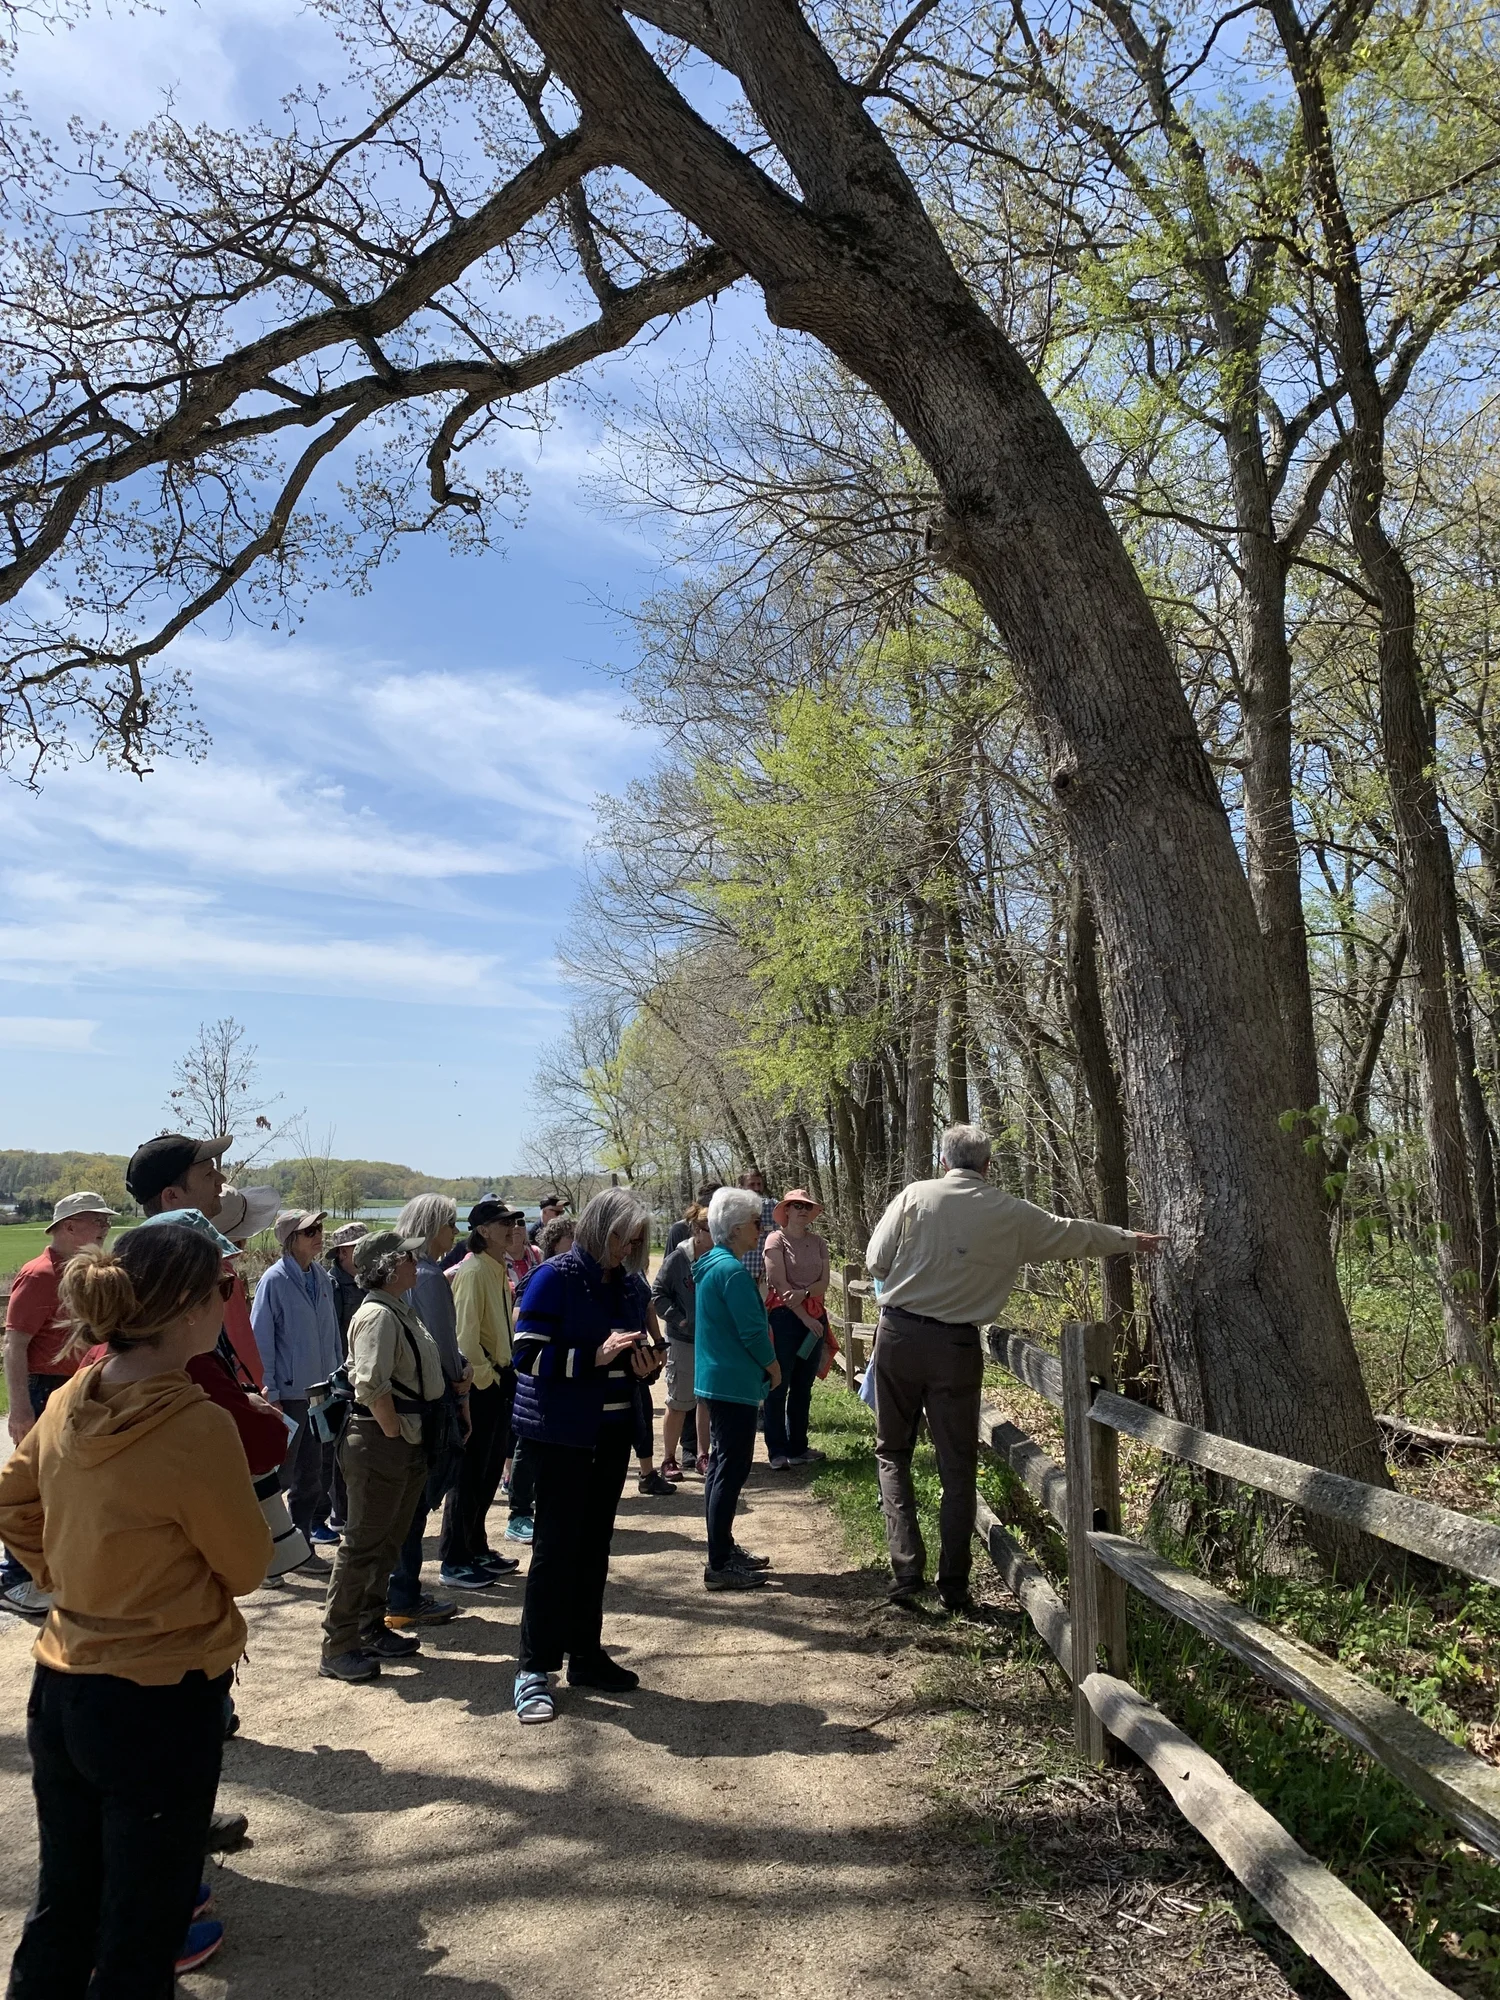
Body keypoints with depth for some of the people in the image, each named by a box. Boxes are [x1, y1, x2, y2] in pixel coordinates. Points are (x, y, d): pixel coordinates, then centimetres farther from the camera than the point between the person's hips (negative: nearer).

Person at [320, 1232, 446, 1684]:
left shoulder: (400, 1311, 13)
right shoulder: (377, 1315, -19)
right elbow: (371, 1386, -27)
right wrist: (397, 1435, -18)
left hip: (407, 1440, 10)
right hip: (380, 1441, -10)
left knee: (388, 1542, 18)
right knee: (363, 1544, -2)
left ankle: (371, 1630, 31)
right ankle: (338, 1649, 7)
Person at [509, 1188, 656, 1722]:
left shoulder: (630, 1287, 7)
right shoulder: (555, 1278, -12)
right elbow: (529, 1355, -18)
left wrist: (641, 1367, -5)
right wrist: (596, 1356, -26)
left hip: (611, 1432, 6)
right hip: (560, 1433, -6)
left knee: (595, 1544, 14)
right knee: (556, 1544, -3)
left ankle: (586, 1653, 26)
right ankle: (534, 1668, 7)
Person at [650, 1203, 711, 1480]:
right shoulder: (677, 1259, -12)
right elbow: (658, 1294, -8)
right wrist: (679, 1319, -16)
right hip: (683, 1340, -4)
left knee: (707, 1400, 13)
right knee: (678, 1403, 4)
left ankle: (702, 1455, 27)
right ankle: (669, 1460, 17)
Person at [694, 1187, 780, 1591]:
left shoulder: (710, 1265, 11)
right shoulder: (733, 1270, -20)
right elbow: (753, 1331, -20)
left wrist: (762, 1366, 19)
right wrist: (774, 1368, -3)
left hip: (714, 1379, 10)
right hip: (735, 1383, -10)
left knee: (723, 1465, 16)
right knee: (732, 1469, -4)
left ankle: (724, 1550, 26)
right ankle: (720, 1565, 1)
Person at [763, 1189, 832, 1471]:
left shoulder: (818, 1243, 11)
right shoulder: (776, 1239, -4)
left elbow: (824, 1283, 2)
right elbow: (780, 1284, -11)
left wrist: (803, 1293, -18)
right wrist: (806, 1318, -13)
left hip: (814, 1317, 6)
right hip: (784, 1317, -5)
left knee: (803, 1386, 11)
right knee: (778, 1386, -1)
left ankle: (798, 1447, 19)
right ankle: (777, 1450, 5)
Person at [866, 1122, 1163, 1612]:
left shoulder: (915, 1196, -6)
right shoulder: (1012, 1215, 0)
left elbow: (876, 1260, -4)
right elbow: (1073, 1233, 15)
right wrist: (1129, 1238, 32)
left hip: (899, 1334, 0)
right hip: (958, 1346, 1)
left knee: (893, 1452, 13)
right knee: (958, 1466, 11)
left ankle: (907, 1568, 3)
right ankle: (953, 1585, 15)